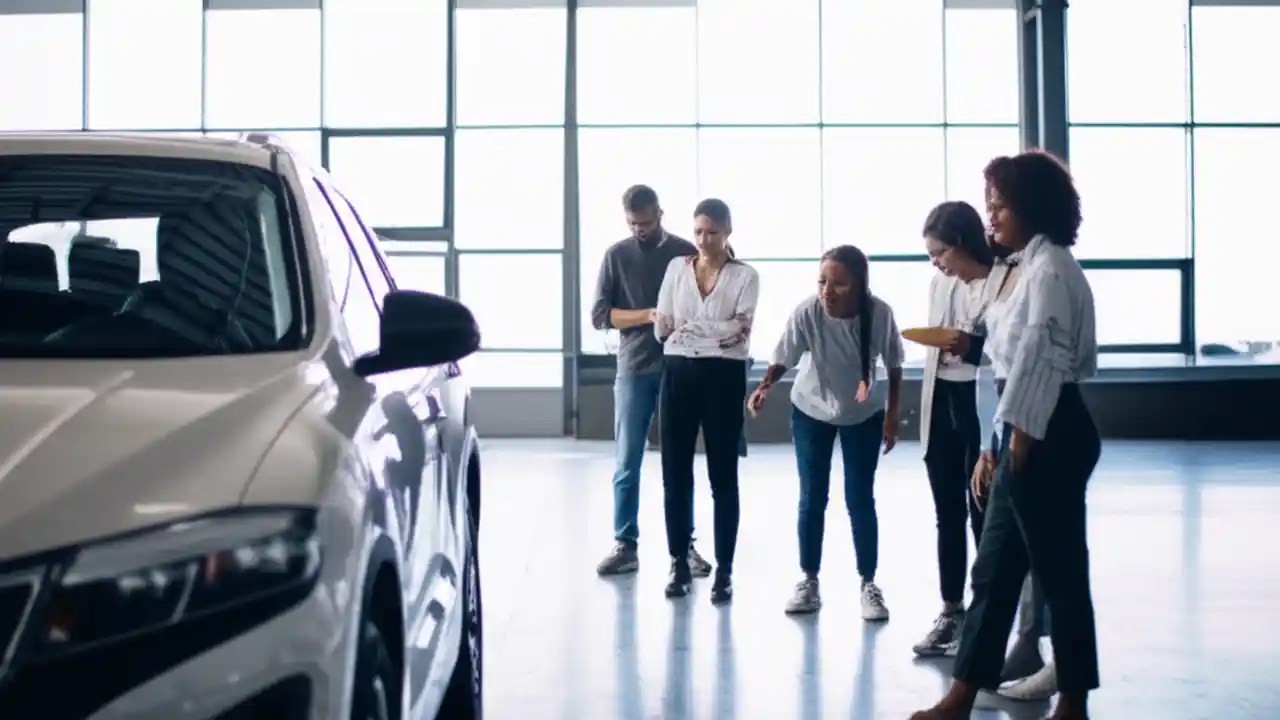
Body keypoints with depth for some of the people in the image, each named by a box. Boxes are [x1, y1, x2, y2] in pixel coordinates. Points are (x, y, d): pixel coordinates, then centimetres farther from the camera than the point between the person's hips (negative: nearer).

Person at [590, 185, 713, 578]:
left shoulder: (687, 253, 5)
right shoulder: (617, 255, 4)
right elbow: (600, 315, -2)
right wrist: (648, 315, -15)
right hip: (633, 371, 0)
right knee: (627, 465, 2)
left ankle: (685, 545, 12)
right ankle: (625, 546, 8)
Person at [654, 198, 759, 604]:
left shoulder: (744, 276, 0)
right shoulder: (677, 268, 8)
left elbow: (740, 333, -10)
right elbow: (661, 329, 5)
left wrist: (687, 327, -11)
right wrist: (717, 331, -9)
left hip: (723, 377, -3)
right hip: (679, 374, 3)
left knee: (723, 477, 3)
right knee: (675, 473, 5)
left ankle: (724, 569, 10)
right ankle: (679, 563, 17)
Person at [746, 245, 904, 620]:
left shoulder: (880, 313, -27)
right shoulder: (806, 313, -29)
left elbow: (894, 366, -11)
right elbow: (783, 359, -26)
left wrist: (892, 415, -8)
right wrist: (764, 386, -47)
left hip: (864, 415, 0)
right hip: (811, 412, 0)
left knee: (860, 500, 2)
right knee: (811, 499, 5)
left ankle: (869, 585, 15)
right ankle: (809, 581, 18)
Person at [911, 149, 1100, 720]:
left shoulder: (1050, 267, -14)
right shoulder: (1034, 265, 17)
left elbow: (1044, 356, -19)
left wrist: (1023, 435, -17)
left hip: (1047, 435, -11)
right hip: (1034, 434, 11)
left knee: (1059, 573, 1)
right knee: (995, 569, 12)